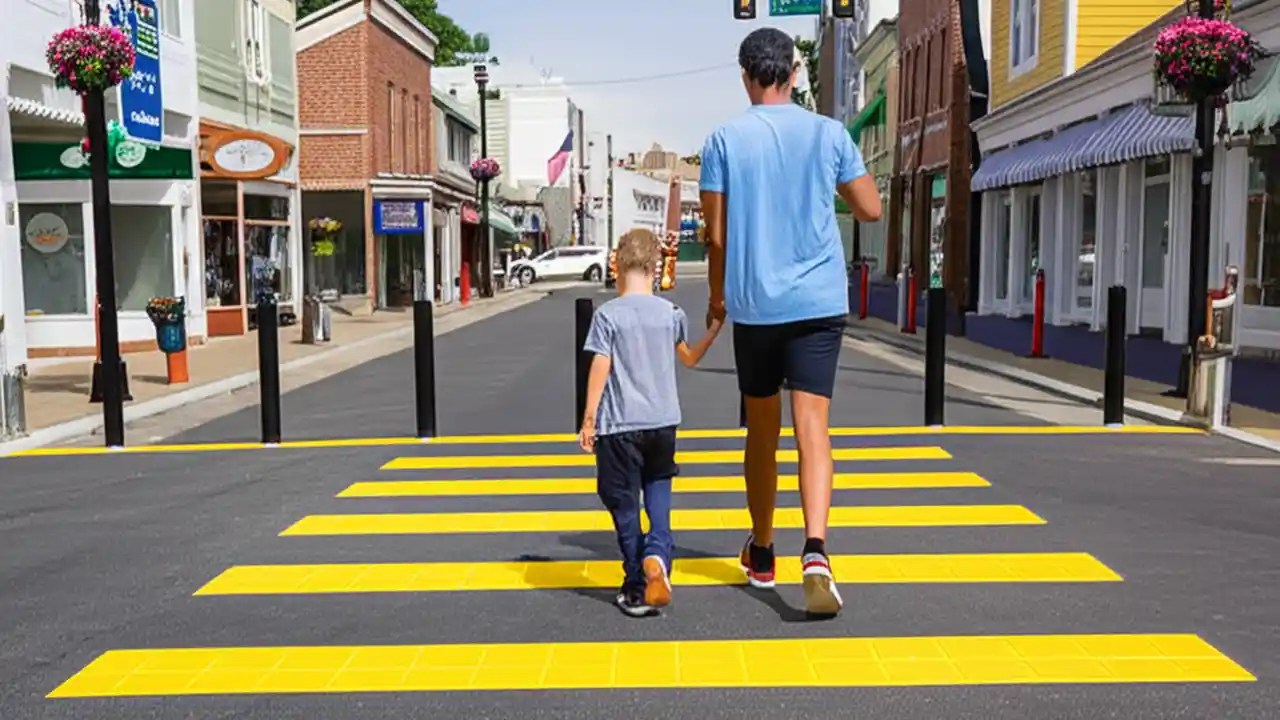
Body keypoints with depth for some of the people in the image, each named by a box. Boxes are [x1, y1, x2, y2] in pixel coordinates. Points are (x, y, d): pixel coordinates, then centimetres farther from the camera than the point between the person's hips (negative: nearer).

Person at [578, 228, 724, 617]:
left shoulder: (608, 315, -8)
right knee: (658, 493, 15)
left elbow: (600, 369, -10)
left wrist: (588, 419, -3)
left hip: (619, 425, -3)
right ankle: (656, 555, -13)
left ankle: (636, 588, 12)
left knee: (624, 505, 7)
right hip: (662, 422, 3)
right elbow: (690, 358, 18)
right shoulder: (671, 313, 3)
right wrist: (715, 328, 32)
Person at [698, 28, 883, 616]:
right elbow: (871, 210, 8)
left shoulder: (725, 139, 0)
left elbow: (716, 234, -1)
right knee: (812, 425, -5)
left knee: (762, 430, 14)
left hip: (752, 305, 0)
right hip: (819, 302, 0)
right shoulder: (828, 133, 2)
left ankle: (762, 555, 27)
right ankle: (815, 549, -23)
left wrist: (716, 296, 13)